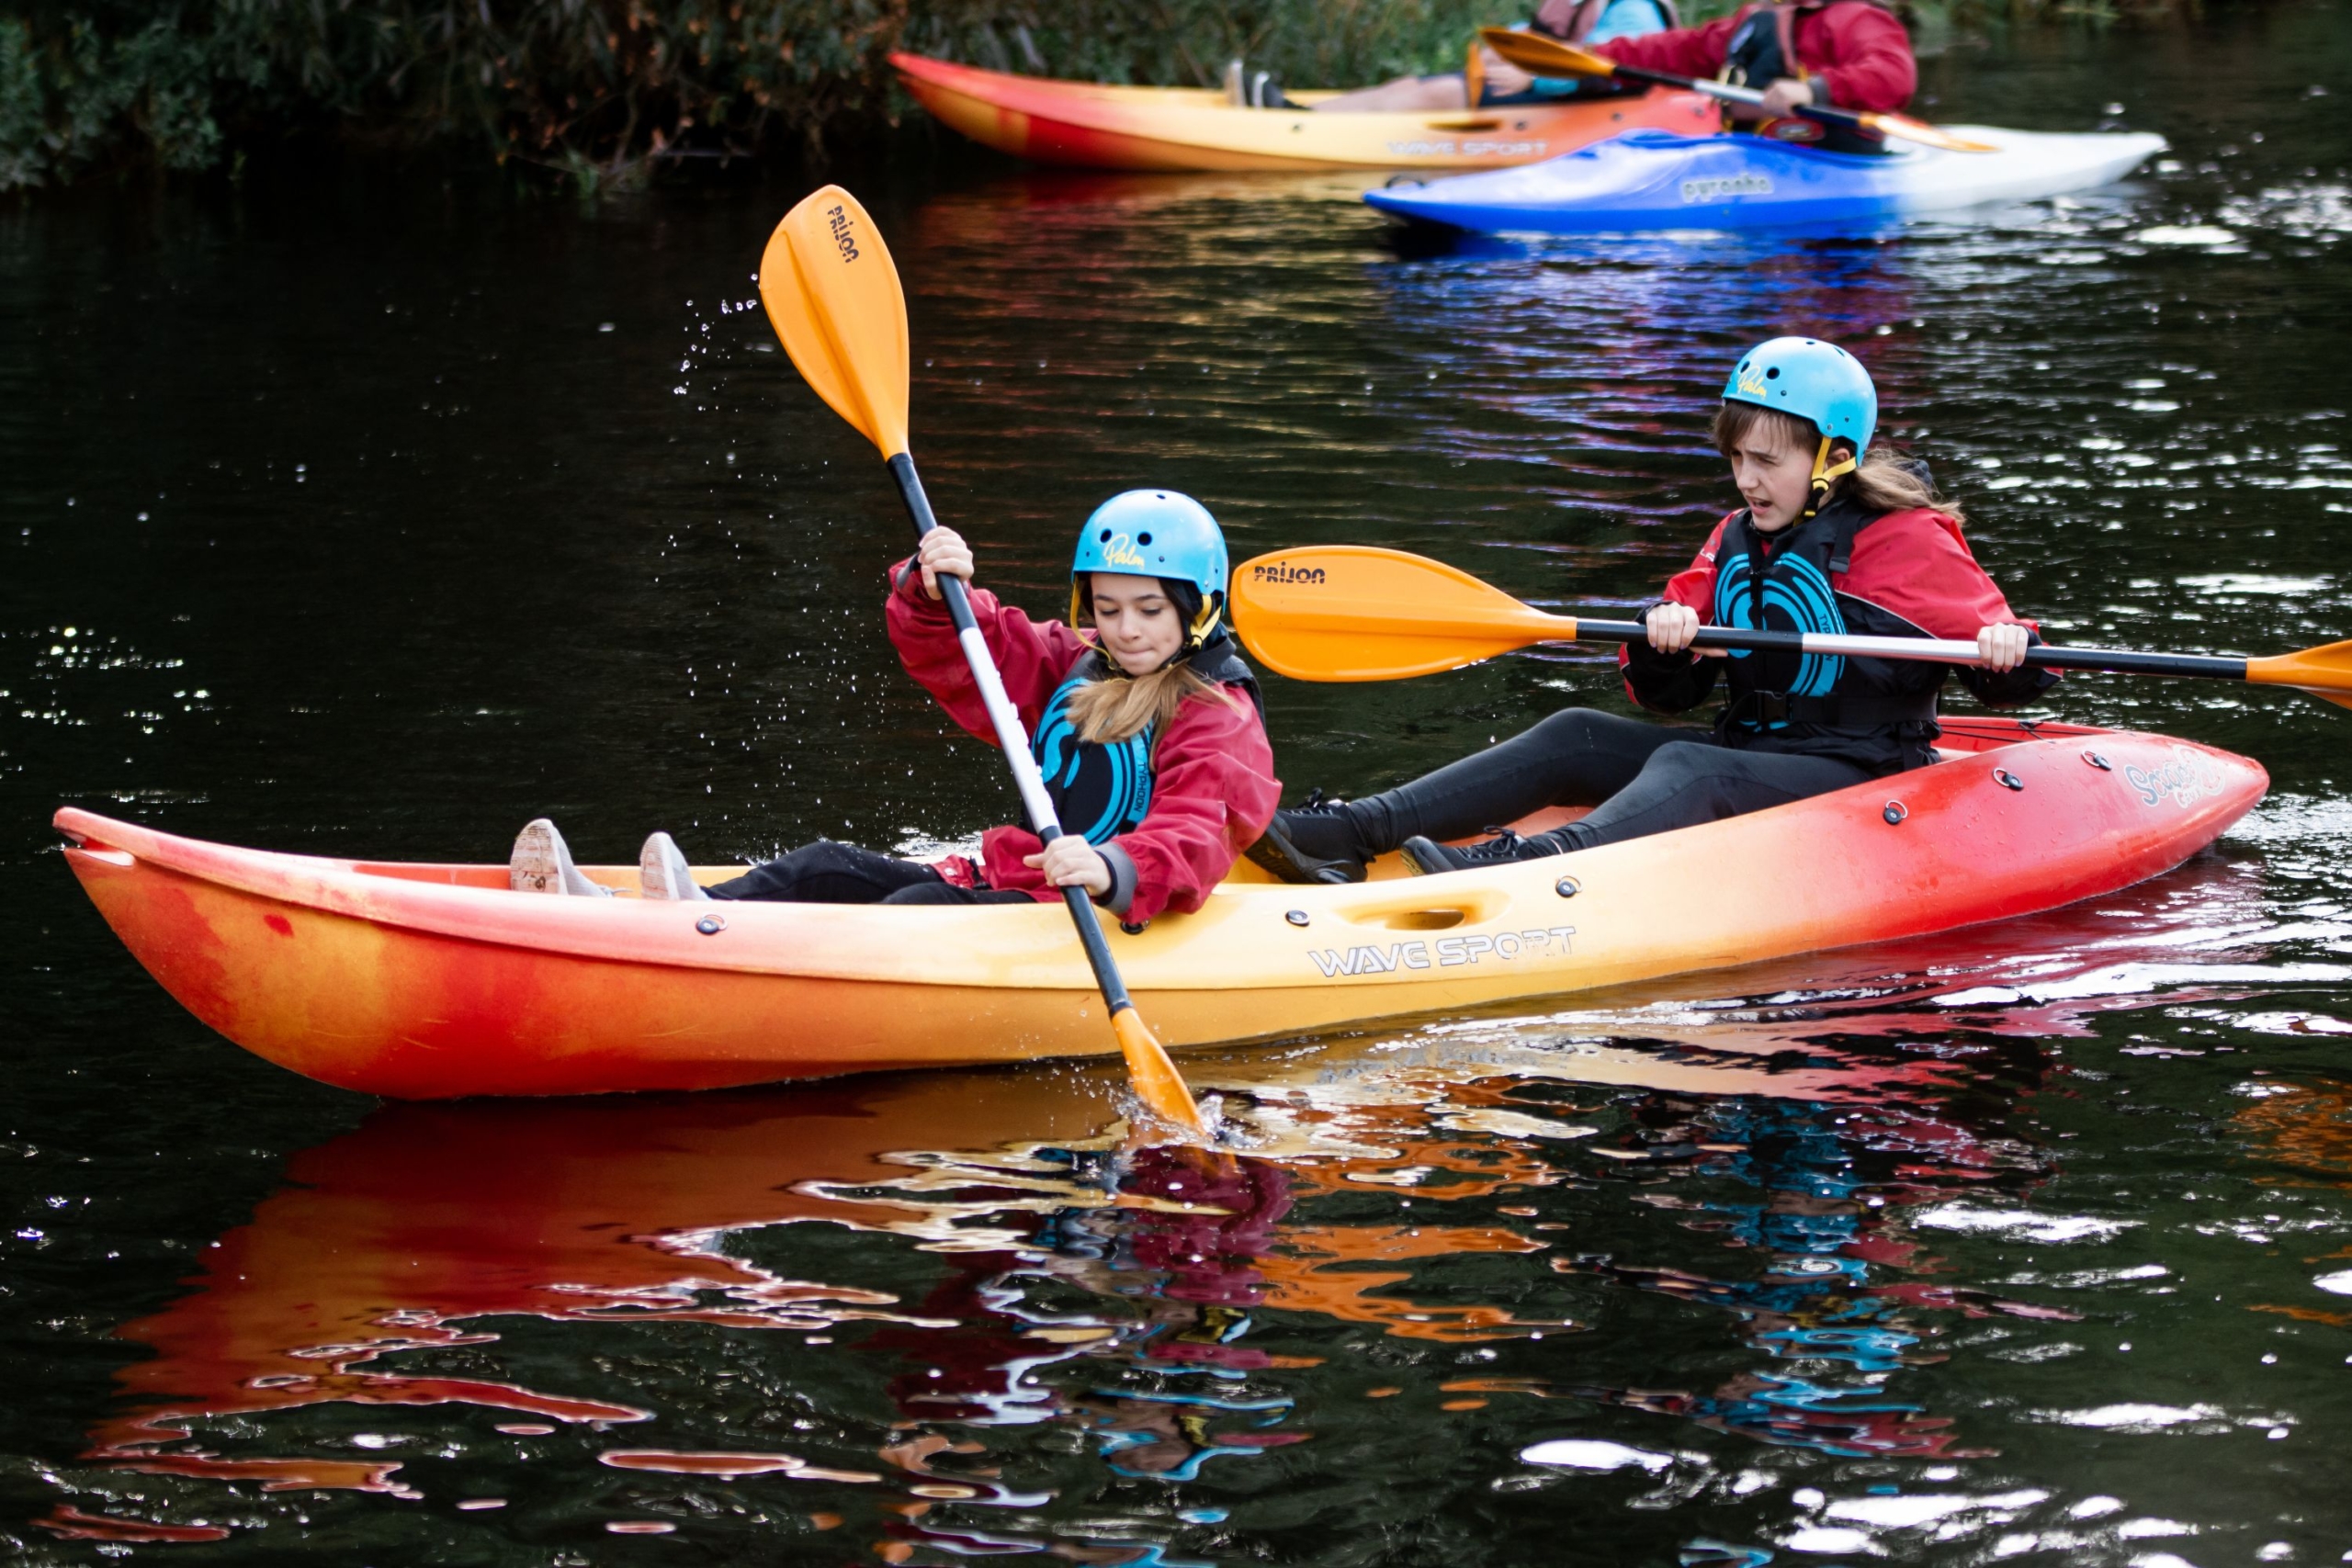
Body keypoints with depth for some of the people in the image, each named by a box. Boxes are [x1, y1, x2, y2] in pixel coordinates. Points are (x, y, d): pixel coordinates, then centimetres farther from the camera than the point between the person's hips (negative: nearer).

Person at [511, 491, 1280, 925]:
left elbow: (1195, 842, -23)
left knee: (923, 914, -33)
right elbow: (961, 650, 14)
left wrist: (1115, 871, -44)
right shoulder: (1070, 669, 18)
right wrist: (933, 590, -9)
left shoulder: (1216, 720, -6)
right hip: (1005, 882, 8)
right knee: (828, 869, -11)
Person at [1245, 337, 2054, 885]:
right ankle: (1346, 835, -23)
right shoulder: (1736, 541, 14)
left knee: (1689, 770, -34)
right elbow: (1667, 697, 10)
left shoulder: (1906, 542, -6)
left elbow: (1985, 628, -7)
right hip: (1746, 756, 7)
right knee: (1575, 739, -10)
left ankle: (1510, 866, -61)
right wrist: (1662, 643, -12)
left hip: (1860, 780, -7)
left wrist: (2007, 650, -30)